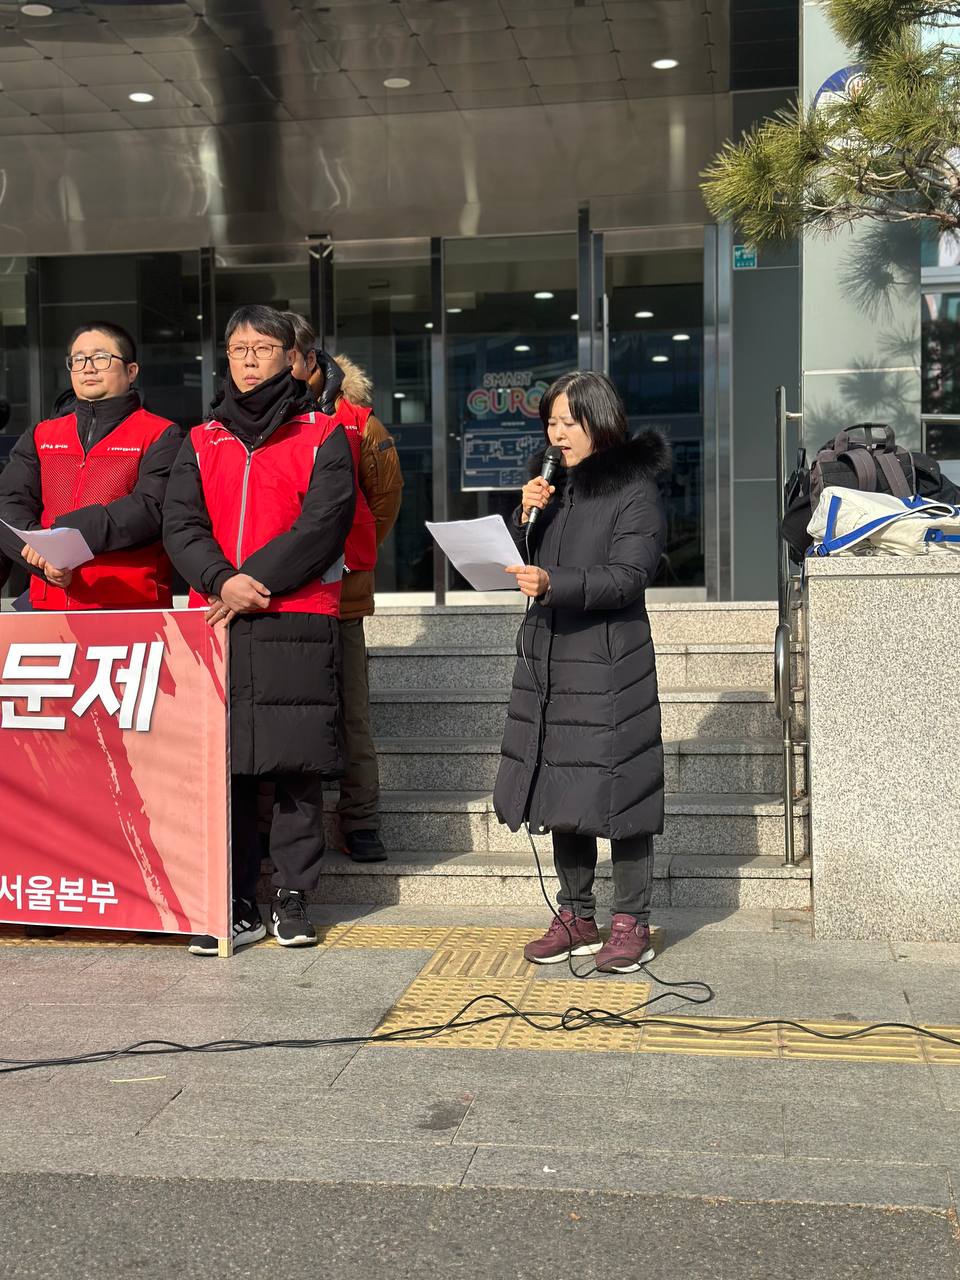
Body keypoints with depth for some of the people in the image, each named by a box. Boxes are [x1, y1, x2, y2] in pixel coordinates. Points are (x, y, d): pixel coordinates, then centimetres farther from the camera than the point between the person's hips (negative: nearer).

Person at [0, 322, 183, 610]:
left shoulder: (161, 436, 4)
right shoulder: (39, 437, 18)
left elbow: (150, 510, -11)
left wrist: (65, 532, -19)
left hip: (133, 605, -3)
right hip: (49, 604, 3)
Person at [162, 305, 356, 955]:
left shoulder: (324, 436, 6)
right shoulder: (202, 442, 17)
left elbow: (324, 523, -6)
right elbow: (181, 524, 6)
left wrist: (257, 583, -14)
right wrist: (222, 581, -13)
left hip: (298, 620, -3)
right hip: (216, 620, 3)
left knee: (298, 767, -1)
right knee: (225, 767, 2)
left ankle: (292, 897, 10)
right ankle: (237, 905, 10)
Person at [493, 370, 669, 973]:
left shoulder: (635, 489, -5)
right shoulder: (553, 484, 16)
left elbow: (626, 577, -15)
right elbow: (525, 567, 15)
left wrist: (554, 584, -27)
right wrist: (525, 518, -3)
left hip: (611, 659, -6)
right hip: (548, 656, 7)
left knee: (616, 789, -4)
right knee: (562, 792, 9)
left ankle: (631, 924, 7)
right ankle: (576, 919, 20)